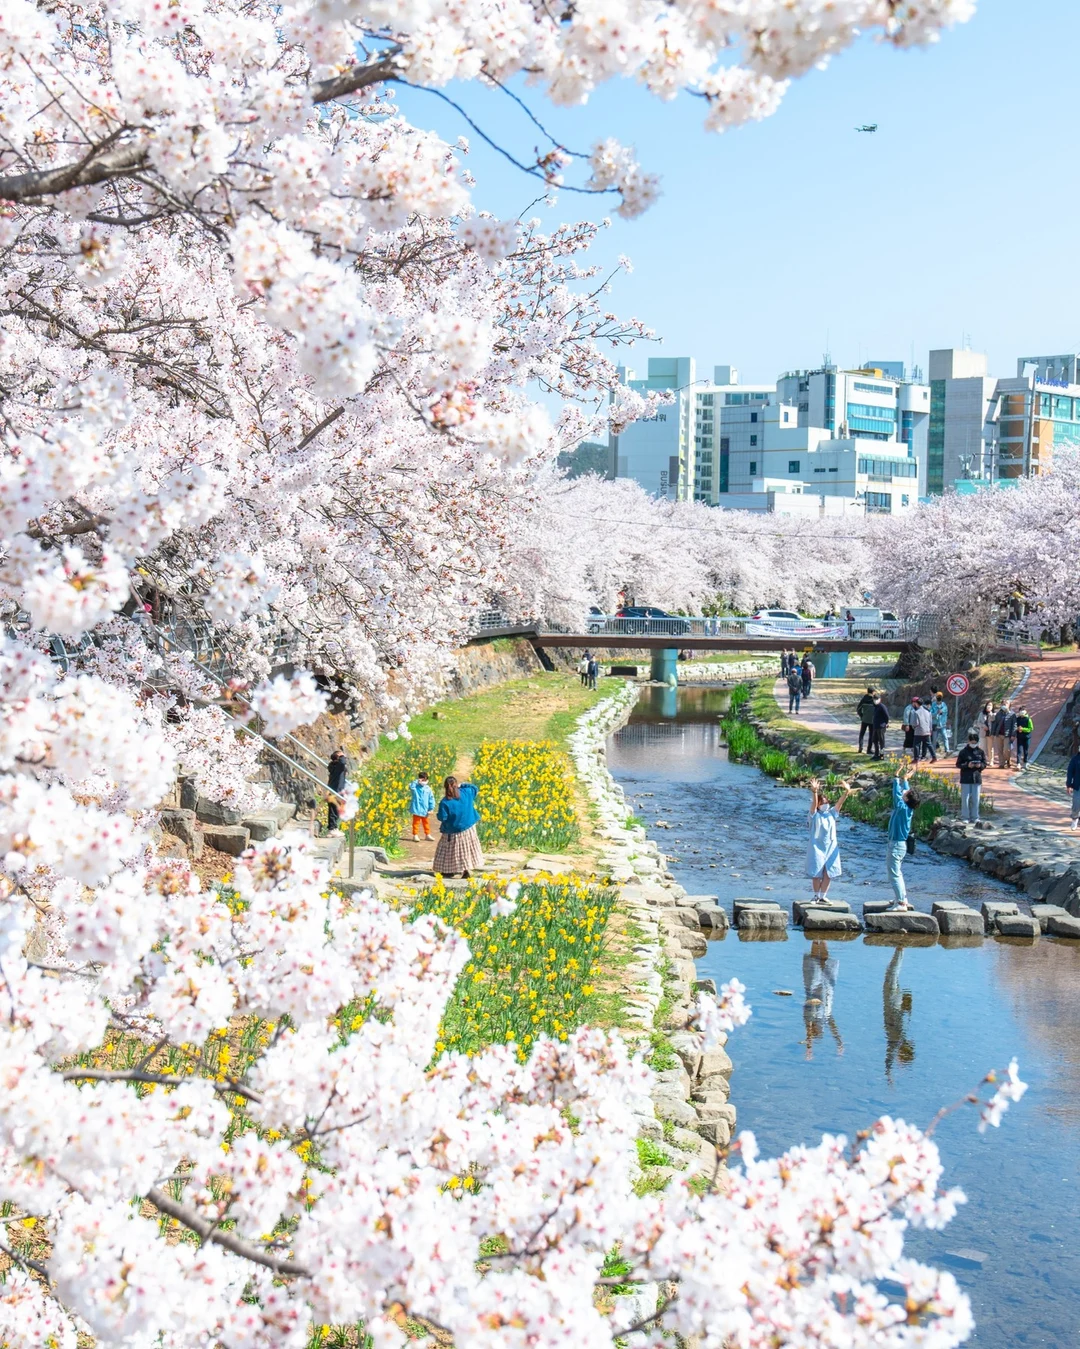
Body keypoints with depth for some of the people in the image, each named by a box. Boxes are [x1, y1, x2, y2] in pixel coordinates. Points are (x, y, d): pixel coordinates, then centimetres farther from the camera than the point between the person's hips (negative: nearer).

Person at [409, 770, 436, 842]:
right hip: (417, 809, -4)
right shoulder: (415, 787, -9)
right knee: (416, 822, 2)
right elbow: (411, 787, -33)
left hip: (425, 810, 4)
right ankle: (415, 835, 10)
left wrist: (431, 808, 1)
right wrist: (416, 781, -30)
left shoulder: (428, 789, 0)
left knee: (426, 822, 19)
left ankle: (427, 834, 32)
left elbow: (431, 799, 4)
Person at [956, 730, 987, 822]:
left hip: (977, 779, 2)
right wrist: (967, 765, -18)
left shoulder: (980, 752, 5)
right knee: (965, 799, 0)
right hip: (965, 779, -2)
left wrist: (980, 765, -13)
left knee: (975, 799, 6)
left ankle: (975, 817, 15)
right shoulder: (963, 752, -3)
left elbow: (985, 763, 10)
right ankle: (965, 817, 8)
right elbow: (958, 764, -2)